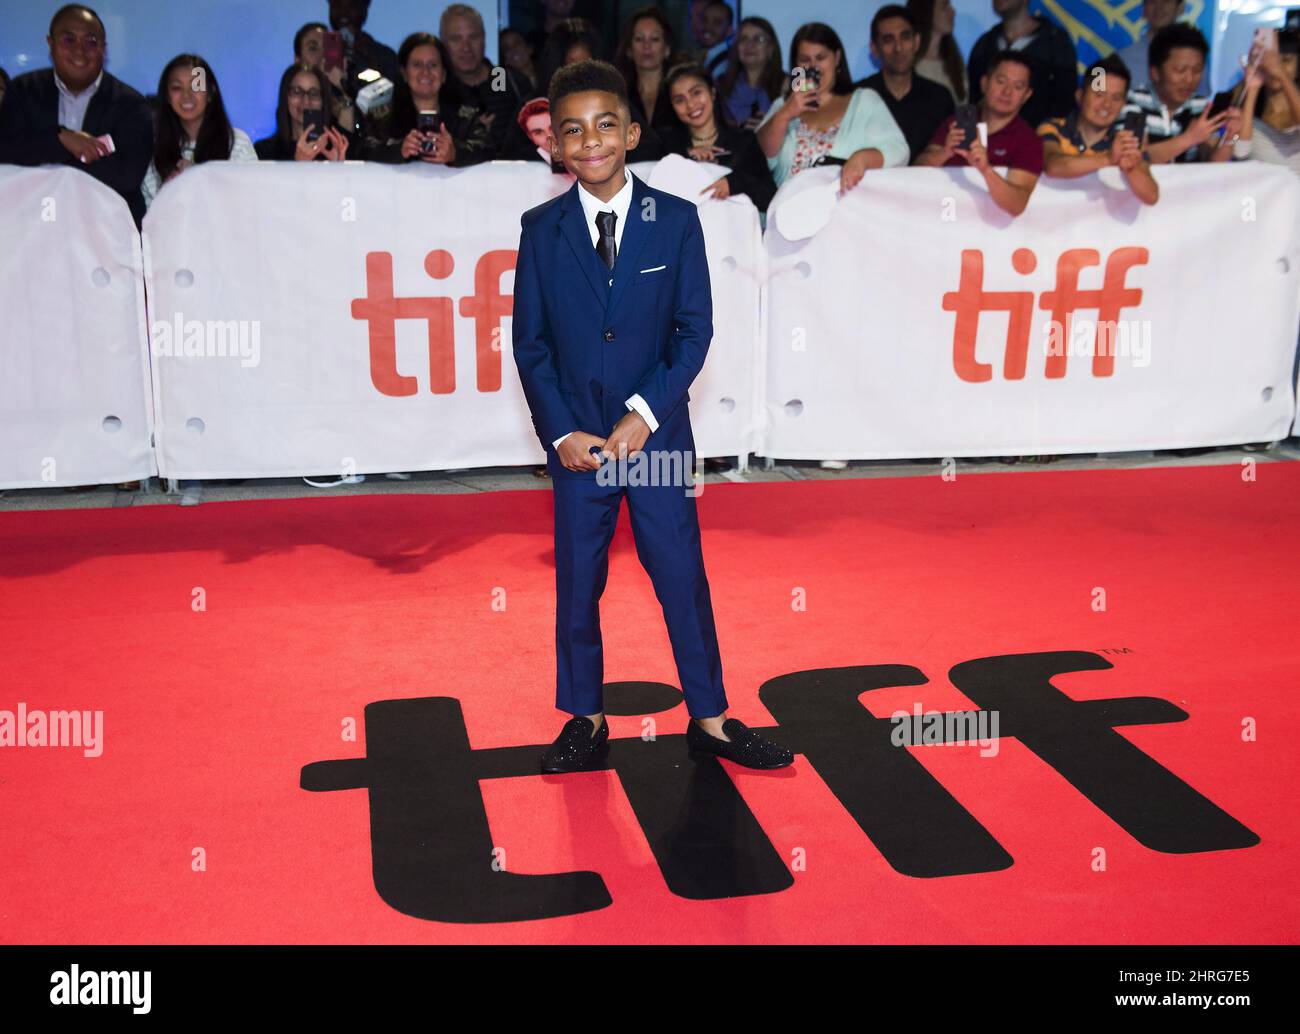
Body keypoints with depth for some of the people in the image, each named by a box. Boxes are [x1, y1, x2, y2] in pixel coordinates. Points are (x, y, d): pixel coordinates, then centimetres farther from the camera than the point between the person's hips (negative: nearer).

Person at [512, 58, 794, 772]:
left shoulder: (676, 220, -1)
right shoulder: (541, 229, 2)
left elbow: (695, 331, -3)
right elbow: (529, 344, 2)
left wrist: (645, 413, -13)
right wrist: (561, 433, -8)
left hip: (658, 438, -1)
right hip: (576, 441, 1)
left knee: (684, 580, 6)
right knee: (577, 585, 9)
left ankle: (710, 719, 19)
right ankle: (584, 721, 24)